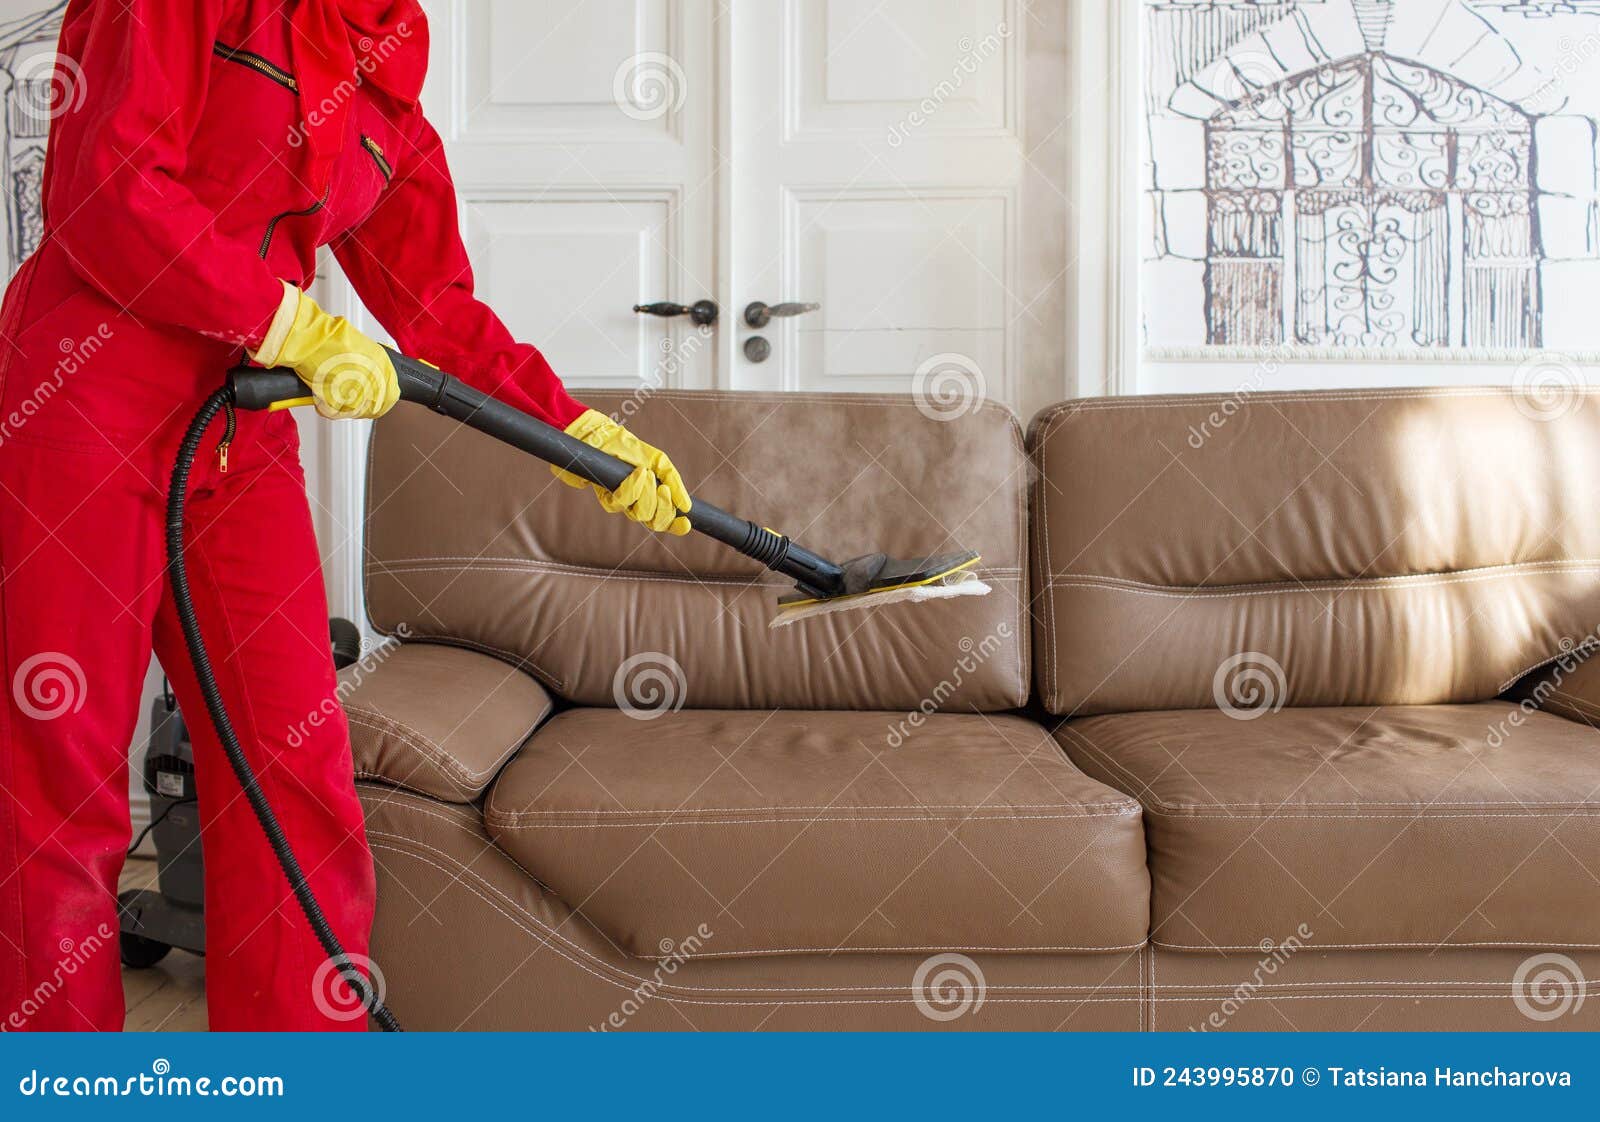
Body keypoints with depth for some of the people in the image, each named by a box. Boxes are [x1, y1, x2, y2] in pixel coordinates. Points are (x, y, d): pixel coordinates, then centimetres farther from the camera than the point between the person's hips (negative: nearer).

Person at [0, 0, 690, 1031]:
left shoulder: (387, 107, 15)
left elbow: (442, 312, 19)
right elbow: (106, 194, -13)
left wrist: (590, 436, 15)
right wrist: (299, 330, -12)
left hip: (242, 446, 6)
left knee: (298, 794, 1)